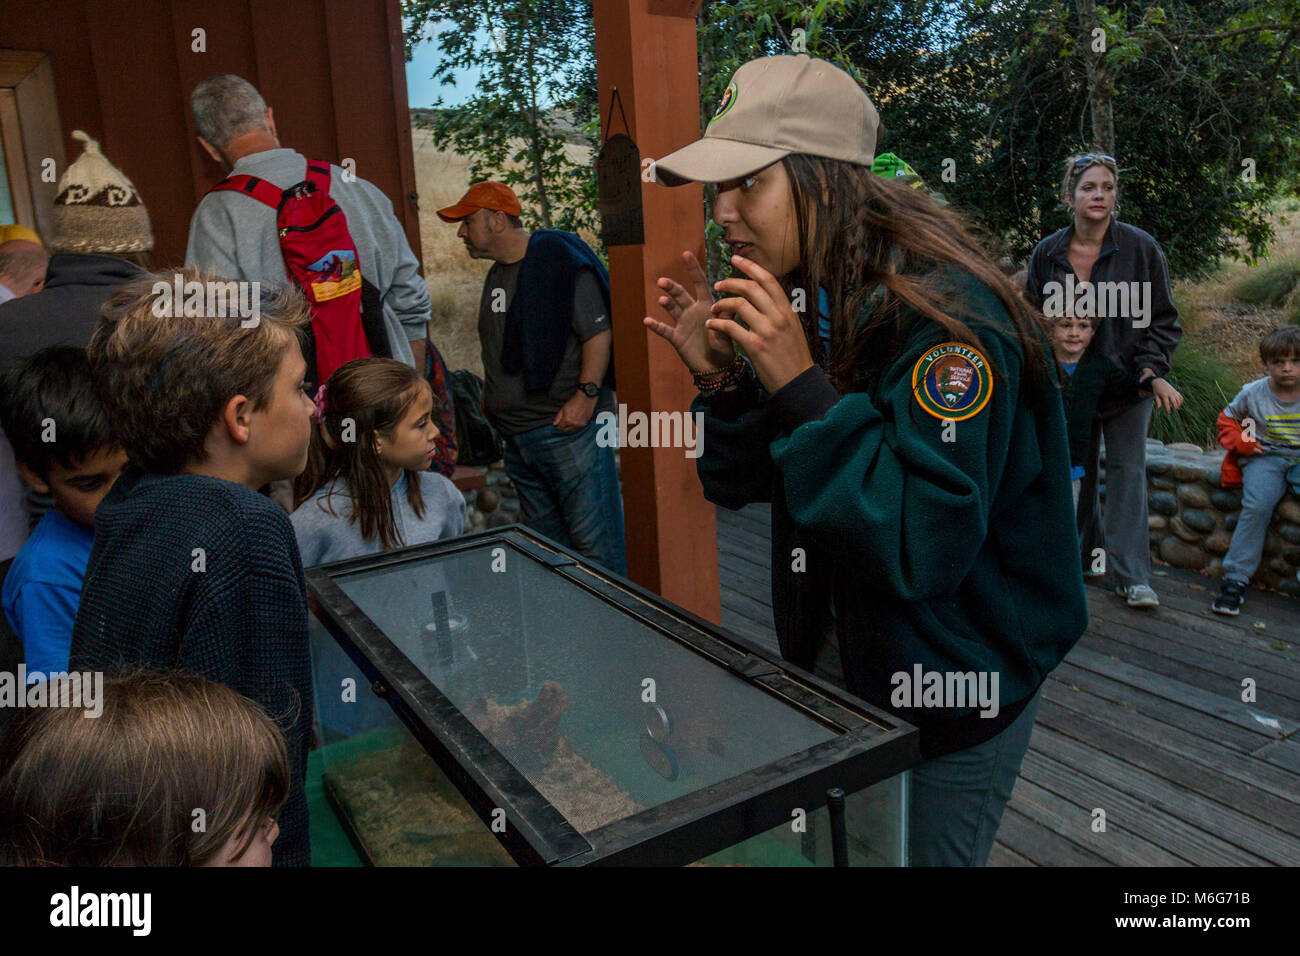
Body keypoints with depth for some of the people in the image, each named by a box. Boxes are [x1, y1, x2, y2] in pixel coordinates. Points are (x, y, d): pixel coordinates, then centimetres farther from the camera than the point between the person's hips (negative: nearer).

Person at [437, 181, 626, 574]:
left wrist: (586, 395, -21)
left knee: (595, 542, -5)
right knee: (547, 544, 16)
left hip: (567, 427, -9)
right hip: (516, 435, 9)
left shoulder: (558, 260, -9)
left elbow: (599, 332, -15)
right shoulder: (497, 273, 18)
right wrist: (491, 394, 20)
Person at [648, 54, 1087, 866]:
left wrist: (801, 387, -35)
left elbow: (928, 546, -33)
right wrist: (718, 378, -15)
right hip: (834, 650, 8)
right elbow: (749, 481, 3)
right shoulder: (807, 301, -2)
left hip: (948, 690, -7)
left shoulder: (945, 314, -26)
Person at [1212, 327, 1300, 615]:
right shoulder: (1252, 393, 2)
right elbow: (1227, 419, 17)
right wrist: (1240, 442, -1)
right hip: (1265, 459, -1)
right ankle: (1236, 578, -21)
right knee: (1257, 505, -28)